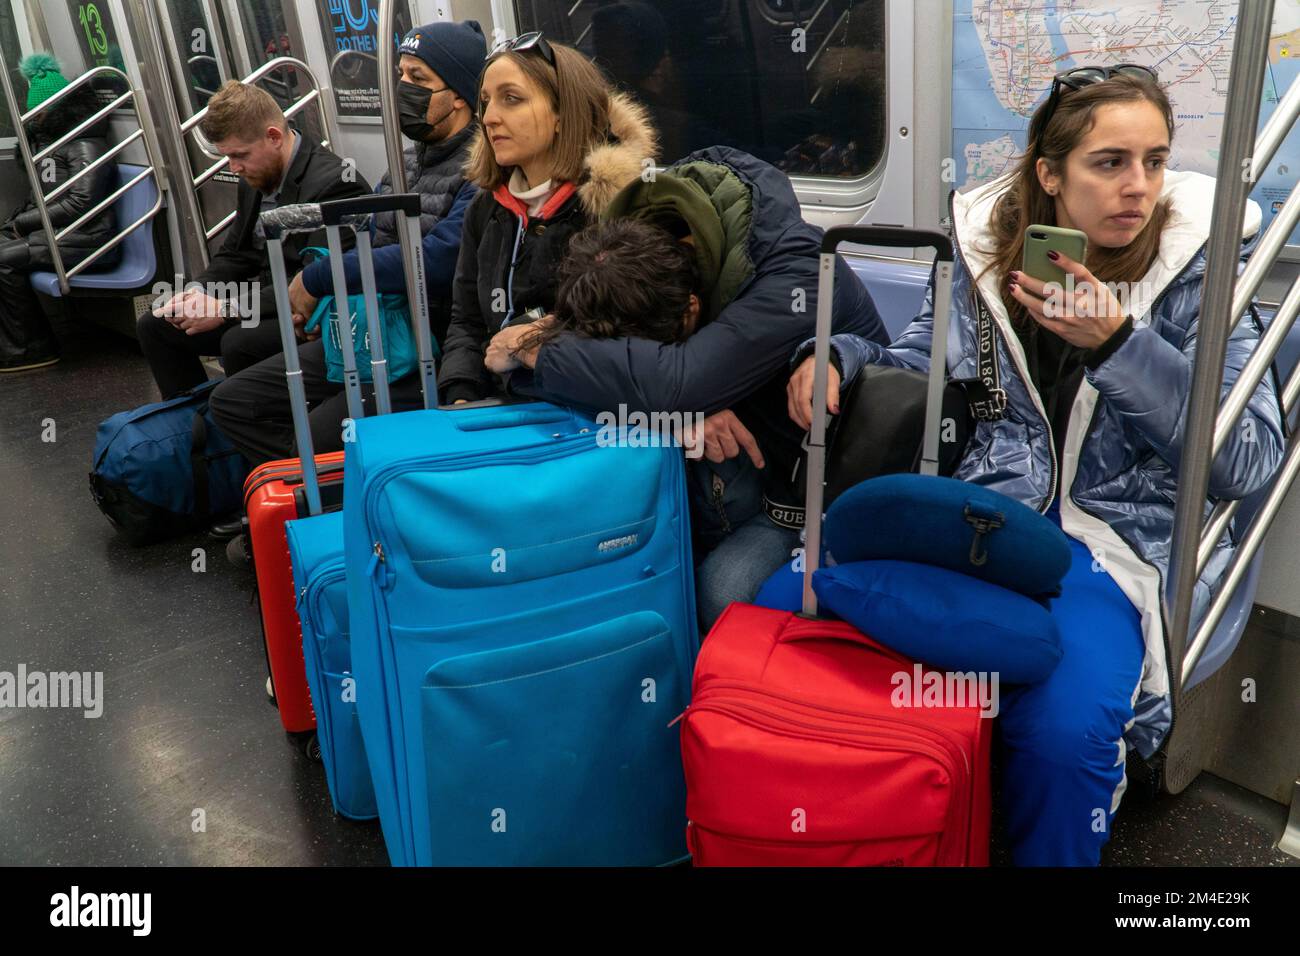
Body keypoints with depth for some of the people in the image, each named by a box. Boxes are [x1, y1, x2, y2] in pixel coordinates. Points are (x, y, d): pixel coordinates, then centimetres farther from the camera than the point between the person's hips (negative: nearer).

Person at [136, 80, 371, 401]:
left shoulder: (335, 184, -21)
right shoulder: (255, 179, 8)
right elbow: (234, 255, 17)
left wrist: (225, 309, -25)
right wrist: (197, 291, -5)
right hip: (263, 299, 9)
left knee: (240, 342, -34)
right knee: (153, 325, 9)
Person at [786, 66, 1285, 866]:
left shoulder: (1196, 270, 1)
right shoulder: (985, 244, 7)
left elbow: (1249, 460, -7)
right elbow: (915, 370, 16)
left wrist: (1115, 345, -18)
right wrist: (838, 356, -6)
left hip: (1115, 536, -2)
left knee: (1064, 728, -32)